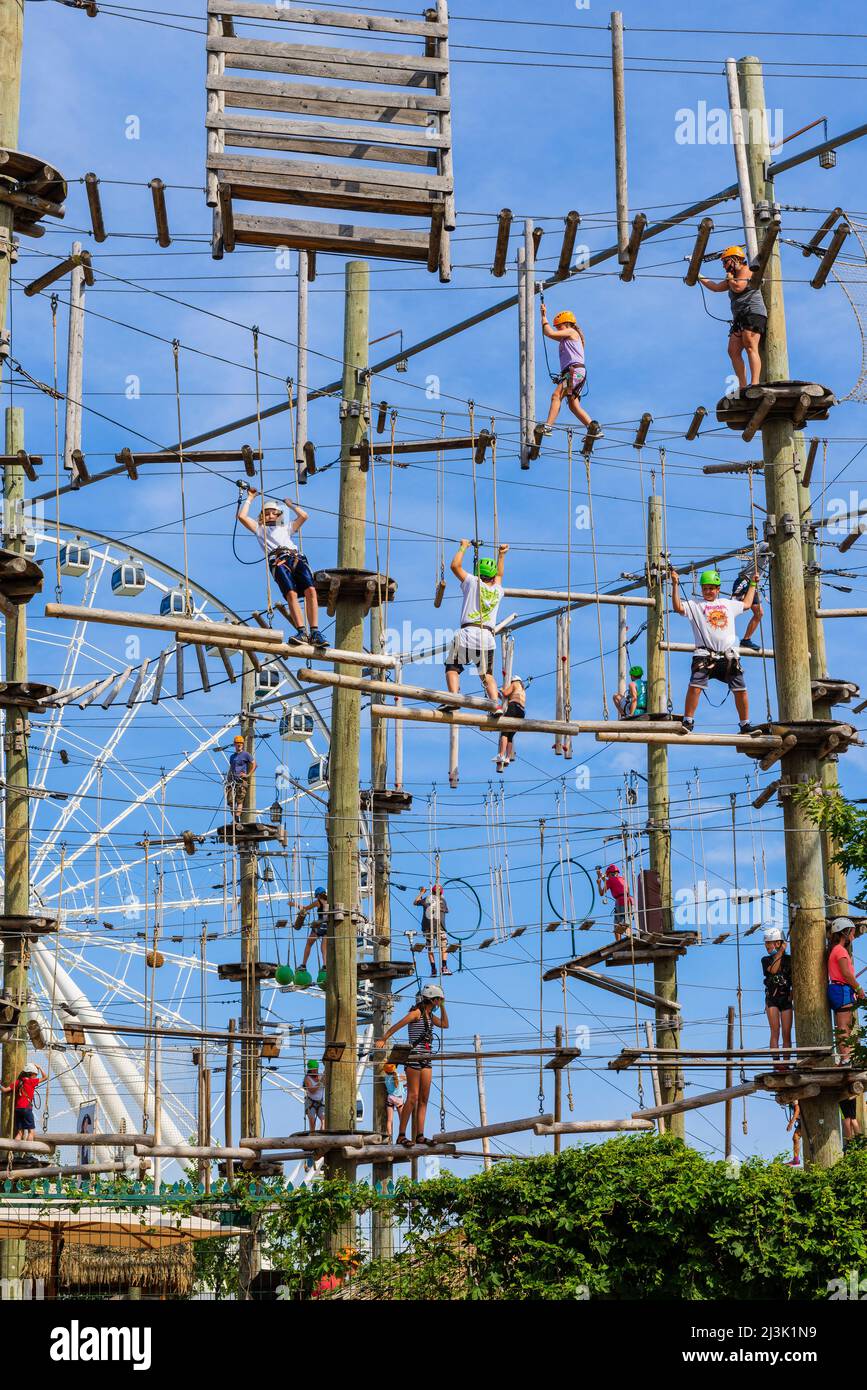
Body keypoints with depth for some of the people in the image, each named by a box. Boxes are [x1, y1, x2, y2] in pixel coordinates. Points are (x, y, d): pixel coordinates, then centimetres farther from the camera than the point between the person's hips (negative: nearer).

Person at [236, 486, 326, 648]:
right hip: (278, 561, -3)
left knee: (311, 590, -23)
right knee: (291, 594, -28)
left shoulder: (286, 529, 41)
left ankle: (315, 632, -31)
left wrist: (289, 503, 47)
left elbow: (303, 516, 36)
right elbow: (242, 516, 23)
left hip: (297, 558, 3)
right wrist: (250, 498, 34)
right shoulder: (259, 530, 33)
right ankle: (301, 632, -39)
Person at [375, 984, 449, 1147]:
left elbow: (445, 1024, 24)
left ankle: (419, 1135, 3)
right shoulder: (417, 1012, -7)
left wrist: (442, 1006, 17)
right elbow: (397, 1026, -11)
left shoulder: (430, 1015, 17)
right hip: (414, 1057, -8)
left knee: (423, 1099, 3)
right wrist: (383, 1039, -17)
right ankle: (401, 1136, -10)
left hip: (426, 1060, 8)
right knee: (413, 1097, -11)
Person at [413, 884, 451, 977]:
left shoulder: (426, 899, 10)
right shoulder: (442, 900, 5)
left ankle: (433, 969, 3)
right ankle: (444, 967, -12)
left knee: (430, 948, 8)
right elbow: (446, 910, 19)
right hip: (439, 926, -2)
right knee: (444, 947, 2)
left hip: (427, 927, 2)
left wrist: (421, 893, 36)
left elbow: (415, 903, 25)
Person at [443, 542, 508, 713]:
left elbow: (455, 566, 10)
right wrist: (501, 555, 50)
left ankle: (454, 696, -19)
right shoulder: (497, 591, 19)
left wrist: (463, 547, 23)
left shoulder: (473, 583, 7)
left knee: (452, 668, 4)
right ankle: (496, 703, -8)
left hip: (468, 633, -3)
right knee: (487, 674, 13)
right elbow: (499, 574, 40)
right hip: (488, 637, 3)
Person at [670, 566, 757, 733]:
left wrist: (753, 584, 44)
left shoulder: (728, 604, 25)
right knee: (695, 686, -20)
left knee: (740, 689, -1)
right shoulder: (694, 604, 13)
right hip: (704, 654, -3)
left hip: (729, 655, 3)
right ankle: (688, 721, -13)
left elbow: (746, 604, 40)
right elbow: (678, 607, -3)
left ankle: (745, 724, 10)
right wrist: (675, 585, -8)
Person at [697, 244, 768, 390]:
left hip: (753, 313, -10)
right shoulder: (734, 276, 27)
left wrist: (729, 277, 3)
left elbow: (738, 287, -16)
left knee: (750, 347, -22)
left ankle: (755, 384, -32)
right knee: (733, 351, -2)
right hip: (740, 318, 10)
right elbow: (716, 287, 32)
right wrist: (699, 277, 31)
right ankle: (742, 386, -8)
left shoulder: (745, 270, 0)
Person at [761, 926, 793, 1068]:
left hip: (786, 998, 0)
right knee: (775, 1031, -11)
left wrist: (793, 994, -6)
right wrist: (780, 952, -11)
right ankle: (776, 1062, -17)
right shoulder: (766, 960, 6)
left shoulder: (789, 959, 4)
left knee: (787, 1033, -1)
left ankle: (785, 1062, 2)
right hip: (772, 998, 0)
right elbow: (773, 970, -15)